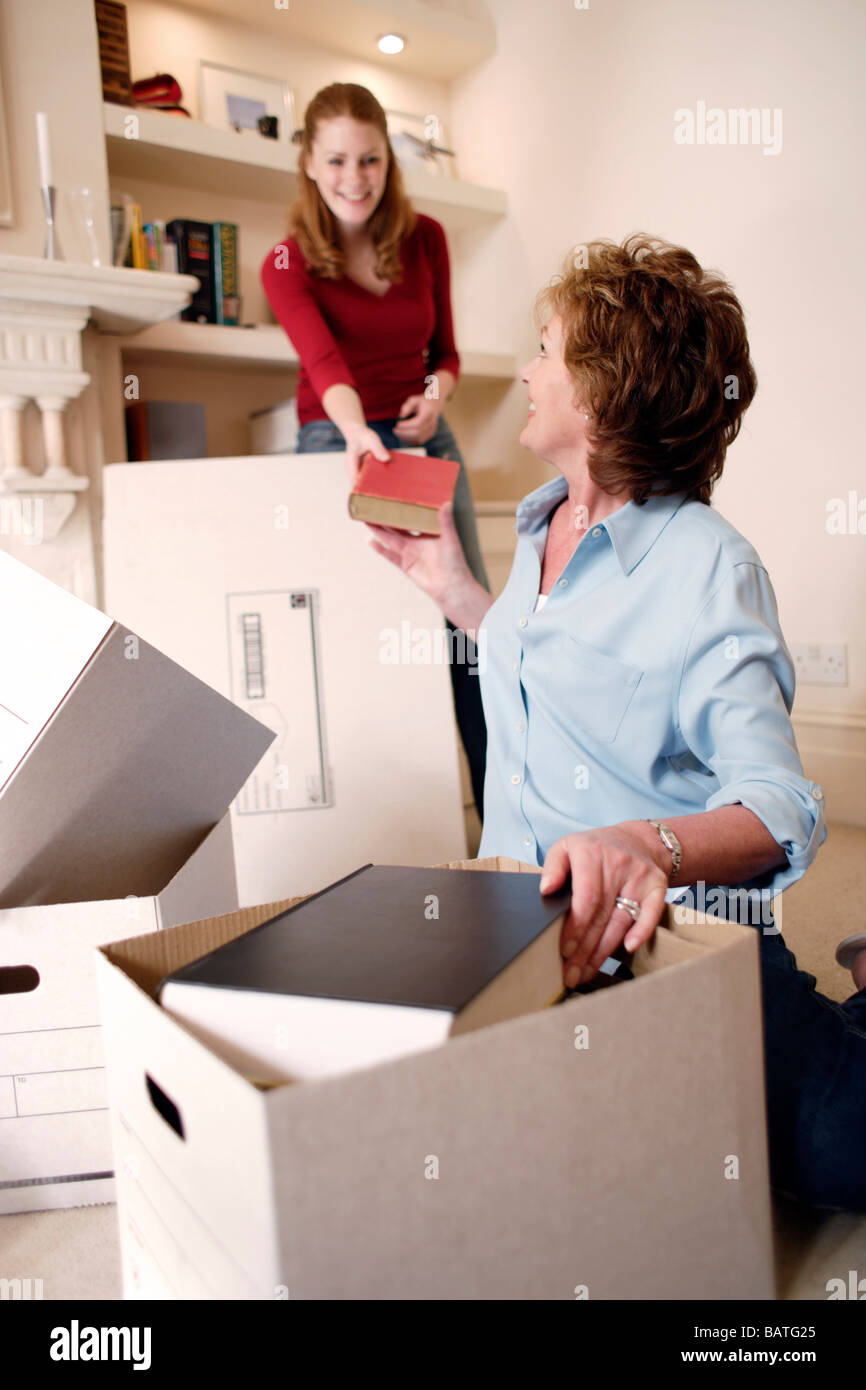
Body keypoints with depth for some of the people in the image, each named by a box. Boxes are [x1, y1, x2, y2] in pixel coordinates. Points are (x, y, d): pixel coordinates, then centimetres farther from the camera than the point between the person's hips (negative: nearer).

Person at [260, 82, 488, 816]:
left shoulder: (426, 239, 5)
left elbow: (445, 349, 13)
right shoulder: (288, 265, -4)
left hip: (425, 439, 3)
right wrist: (357, 433, -42)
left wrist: (438, 391, -10)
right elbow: (325, 361, -23)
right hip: (334, 441, -2)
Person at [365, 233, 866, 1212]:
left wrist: (651, 846, -41)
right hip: (523, 915, 8)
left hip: (672, 924, -7)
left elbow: (778, 811, -21)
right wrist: (450, 587, 23)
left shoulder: (709, 568, -13)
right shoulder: (541, 524, 9)